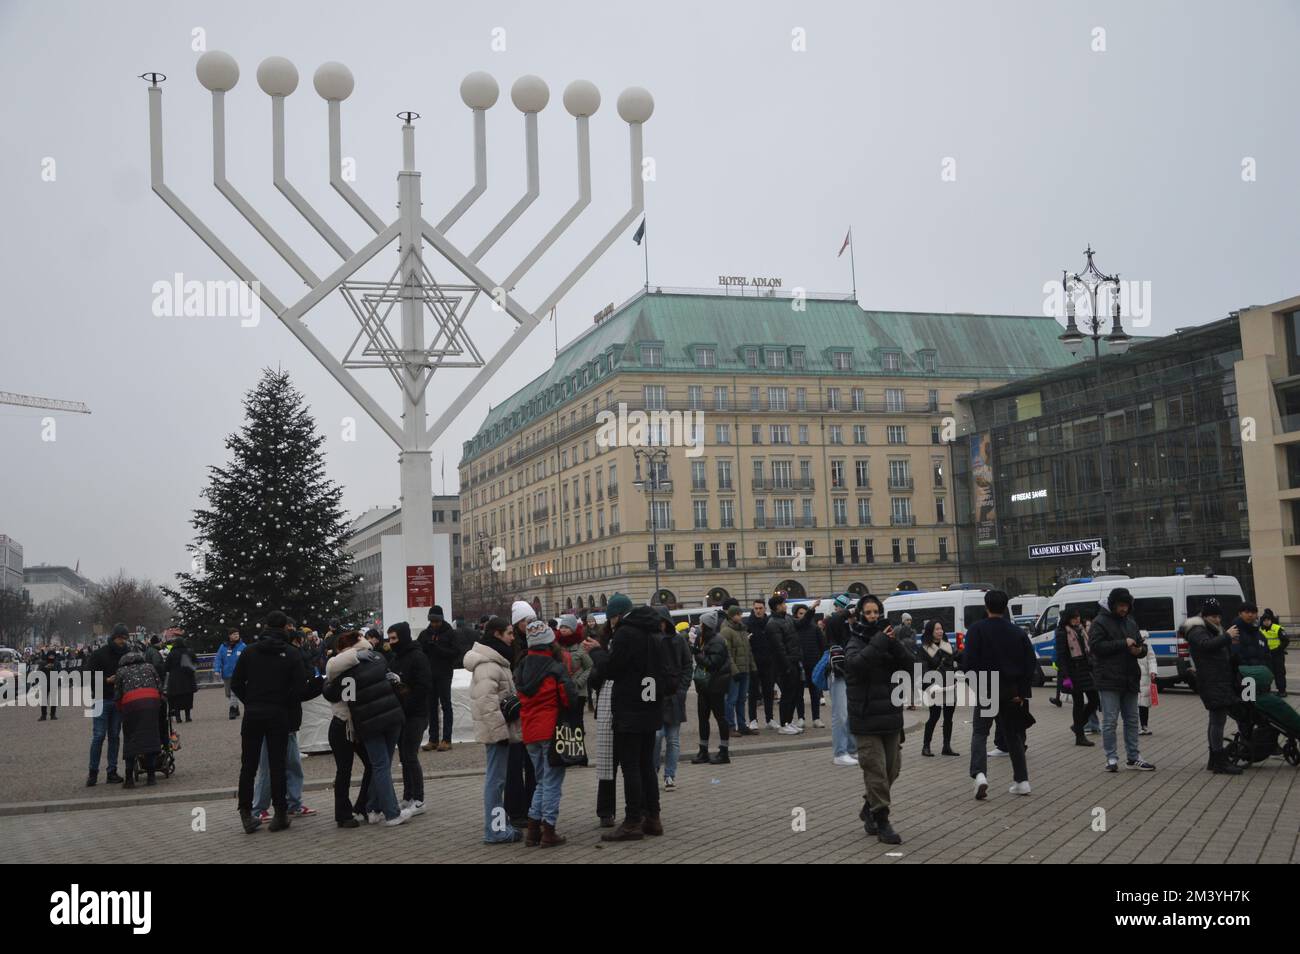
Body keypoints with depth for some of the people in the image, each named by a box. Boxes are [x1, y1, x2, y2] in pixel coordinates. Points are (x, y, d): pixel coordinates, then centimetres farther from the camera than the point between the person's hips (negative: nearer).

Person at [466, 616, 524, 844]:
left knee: (497, 778, 14)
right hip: (496, 730, -10)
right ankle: (495, 830, -2)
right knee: (496, 778, -6)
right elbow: (486, 701, -25)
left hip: (498, 728, 10)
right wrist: (499, 729, -23)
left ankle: (499, 825, 22)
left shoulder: (495, 661, 16)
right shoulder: (488, 665, -18)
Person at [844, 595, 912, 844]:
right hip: (866, 718, -5)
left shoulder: (886, 639, 10)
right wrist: (879, 643, -24)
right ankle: (881, 822, 1)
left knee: (892, 768, 13)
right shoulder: (855, 643, -4)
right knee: (876, 770, -7)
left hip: (891, 715, 6)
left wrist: (893, 644, -14)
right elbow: (856, 663, -26)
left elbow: (908, 664, -2)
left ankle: (869, 808, 31)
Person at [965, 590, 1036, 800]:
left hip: (986, 690, -4)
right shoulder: (1018, 632, 5)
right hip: (1011, 692, 4)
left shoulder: (977, 629, -9)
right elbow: (1031, 663, 4)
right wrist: (1021, 691, 6)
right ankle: (1021, 780, 16)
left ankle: (980, 774, -21)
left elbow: (968, 661, -14)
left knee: (979, 733, 1)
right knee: (1013, 735, 16)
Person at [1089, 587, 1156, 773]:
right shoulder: (1100, 622, -6)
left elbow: (1142, 645, 22)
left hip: (1130, 679, 7)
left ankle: (1134, 758, 20)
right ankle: (1112, 758, 3)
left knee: (1132, 720, 12)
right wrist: (1123, 643, -20)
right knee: (1110, 721, -4)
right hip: (1109, 679, -7)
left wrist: (1140, 649, -3)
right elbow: (1095, 646, -17)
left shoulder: (1130, 622, 15)